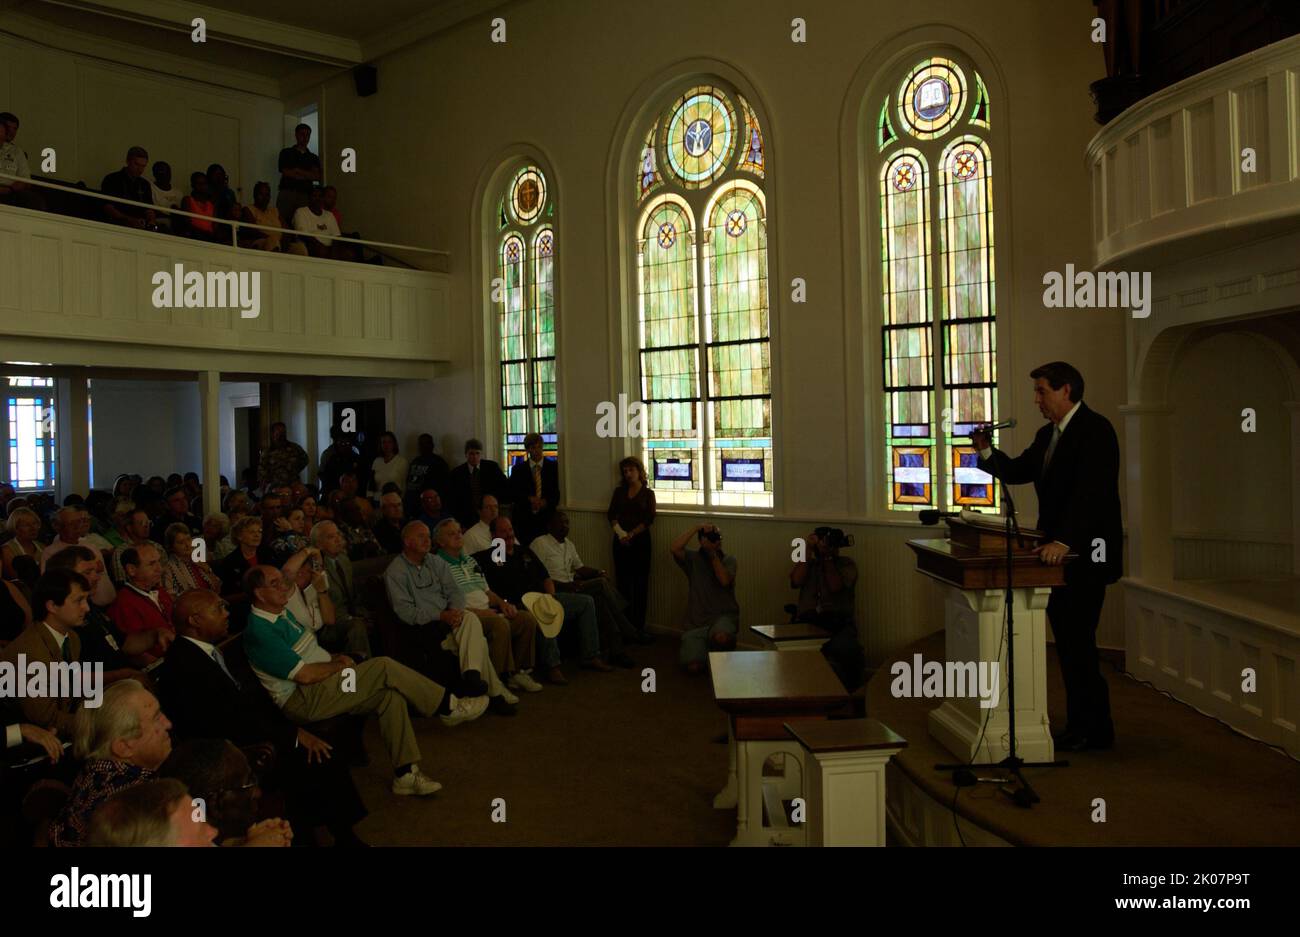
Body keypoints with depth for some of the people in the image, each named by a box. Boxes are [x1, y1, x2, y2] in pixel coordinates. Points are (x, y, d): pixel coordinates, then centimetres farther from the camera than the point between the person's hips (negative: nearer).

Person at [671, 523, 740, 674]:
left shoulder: (729, 561, 6)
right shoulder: (693, 559, 4)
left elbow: (724, 581, -14)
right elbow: (675, 548, -17)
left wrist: (712, 554, -13)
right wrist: (696, 527, -16)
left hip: (723, 617, 0)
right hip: (696, 624, 1)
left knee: (721, 638, -38)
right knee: (693, 667, -17)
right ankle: (704, 649, 19)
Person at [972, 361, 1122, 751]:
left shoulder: (1095, 430, -13)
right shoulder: (1047, 435, 15)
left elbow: (1089, 492, -24)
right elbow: (1016, 471, 18)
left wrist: (1063, 542, -32)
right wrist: (986, 450, 0)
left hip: (1085, 553, -9)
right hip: (1059, 551, 9)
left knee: (1077, 639, -4)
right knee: (1069, 639, 13)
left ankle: (1089, 730, 8)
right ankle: (1084, 726, 24)